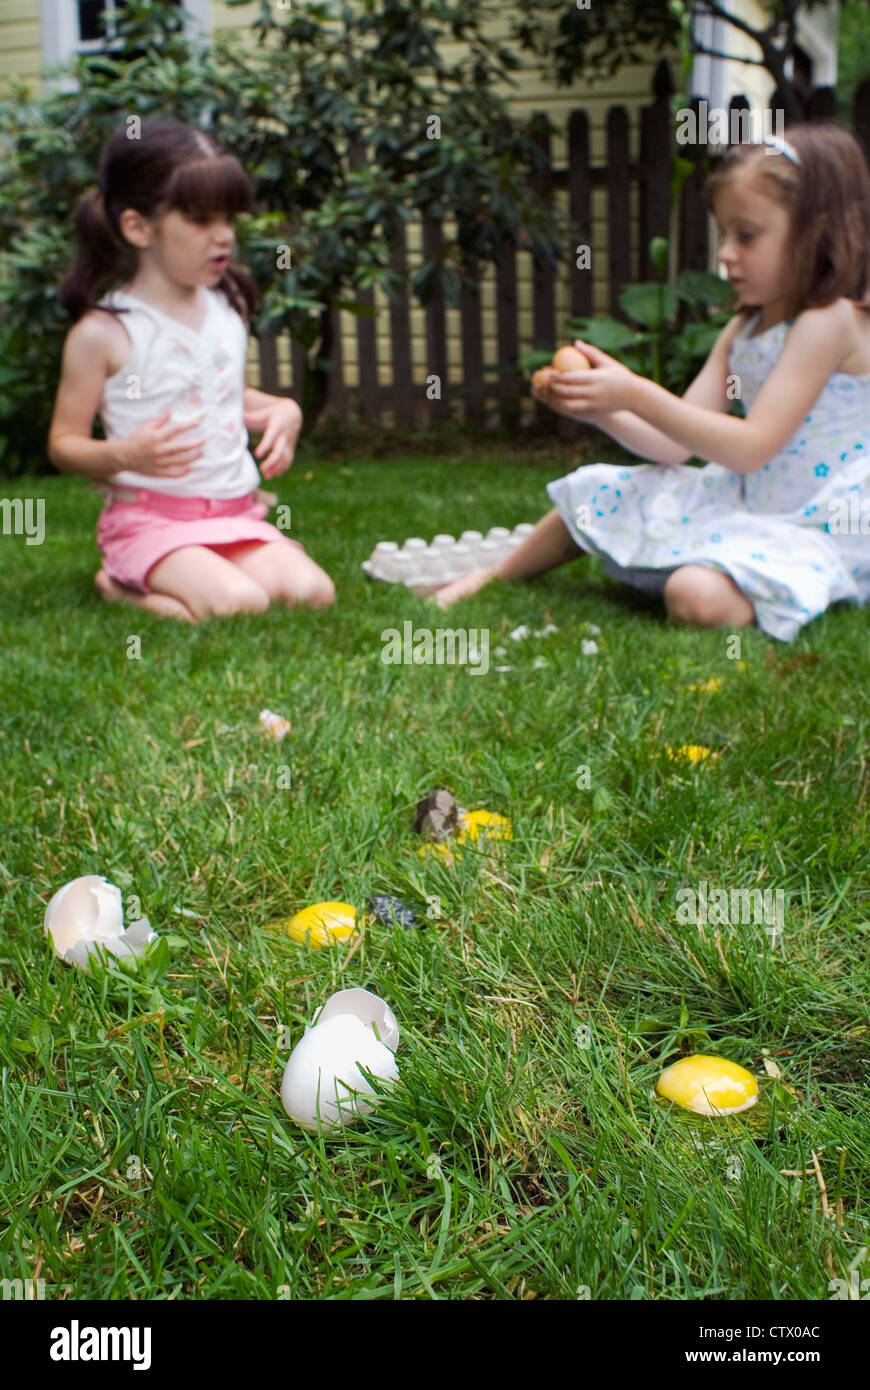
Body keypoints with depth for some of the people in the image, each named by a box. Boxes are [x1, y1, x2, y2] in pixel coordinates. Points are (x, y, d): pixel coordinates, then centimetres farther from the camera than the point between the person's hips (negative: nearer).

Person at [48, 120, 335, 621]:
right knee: (240, 603, -29)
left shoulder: (229, 306, 10)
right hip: (150, 518, -6)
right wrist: (125, 454, -24)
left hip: (239, 512, 6)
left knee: (313, 592, -16)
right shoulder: (104, 332, -9)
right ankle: (120, 585, -2)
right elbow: (63, 442, -4)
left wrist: (283, 409, 7)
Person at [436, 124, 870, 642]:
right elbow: (676, 445, 4)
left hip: (812, 529, -9)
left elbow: (751, 447, -24)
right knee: (595, 495, 10)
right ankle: (496, 575, 30)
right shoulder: (742, 329, 10)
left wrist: (636, 394, -26)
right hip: (741, 503, 9)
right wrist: (601, 409, -13)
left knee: (698, 596, -36)